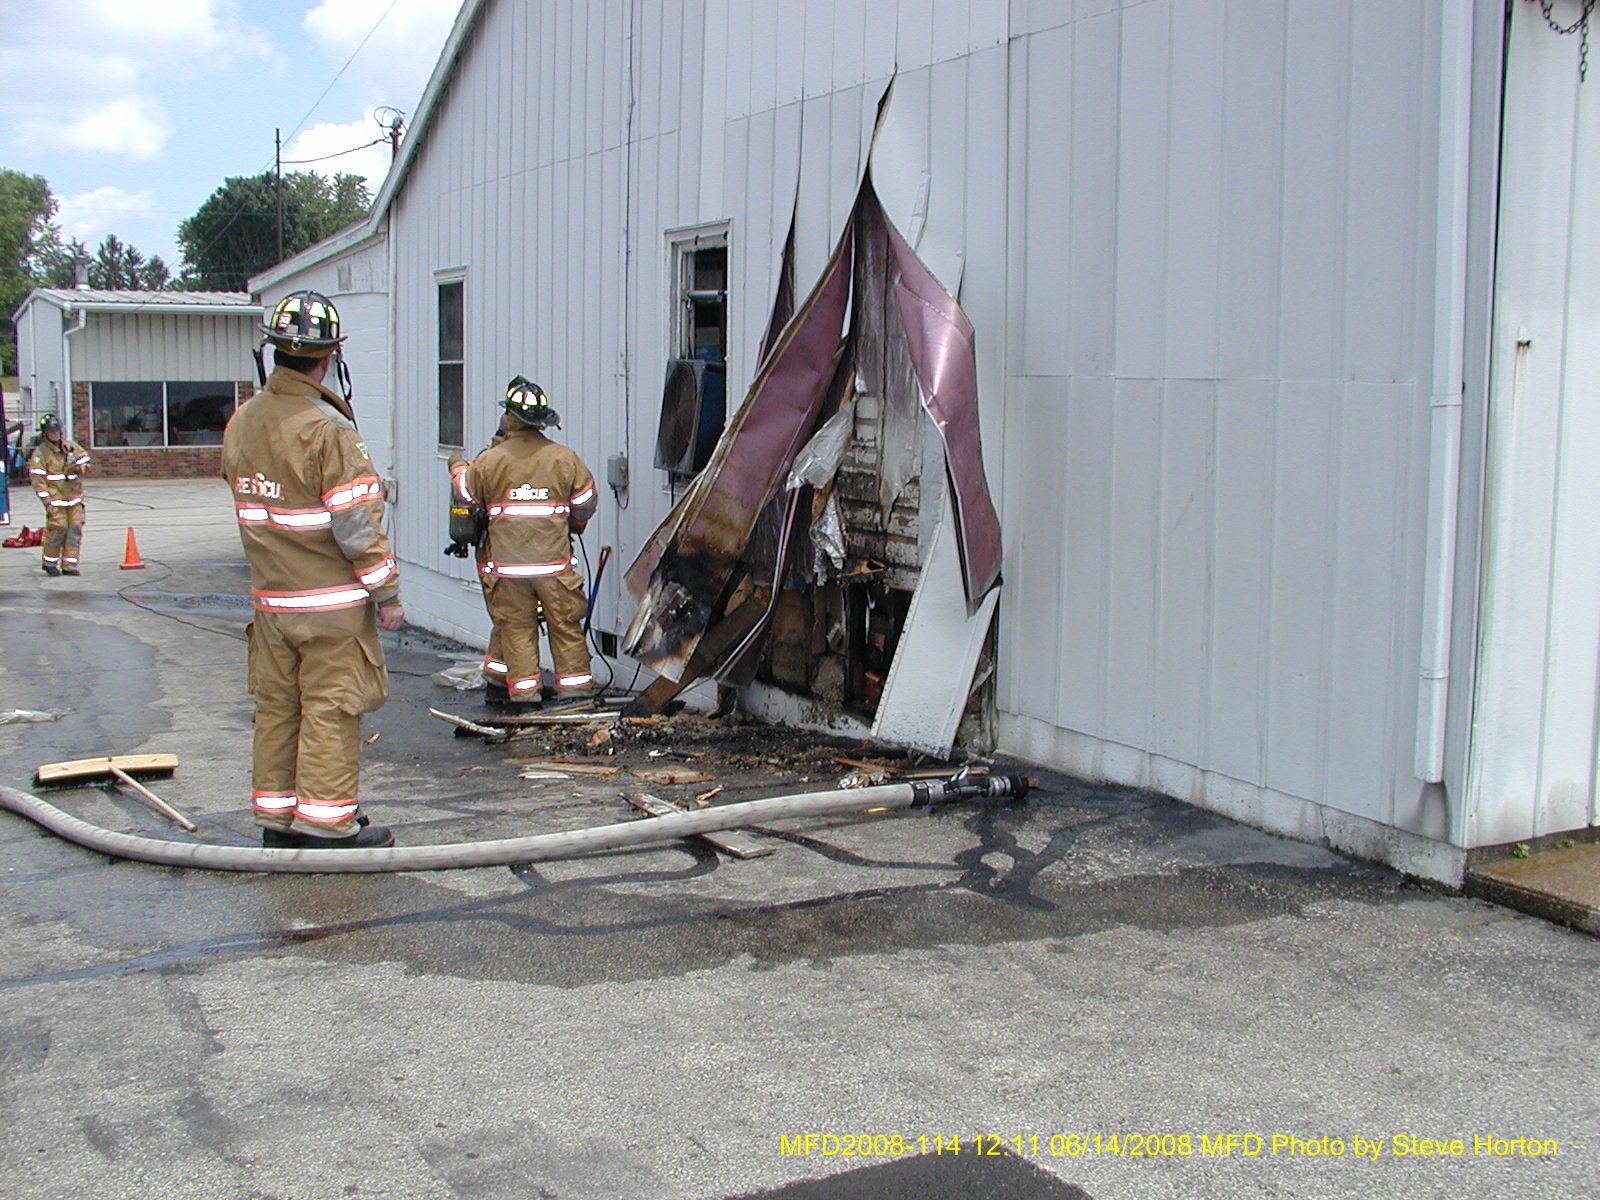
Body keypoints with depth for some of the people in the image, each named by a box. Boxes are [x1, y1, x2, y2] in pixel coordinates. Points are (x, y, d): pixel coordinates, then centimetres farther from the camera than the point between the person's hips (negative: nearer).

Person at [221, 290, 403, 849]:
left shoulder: (240, 422, 5)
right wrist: (386, 593, -9)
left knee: (276, 705, 13)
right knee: (331, 708, 1)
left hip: (269, 594, 7)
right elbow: (357, 524, -17)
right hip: (331, 601, -7)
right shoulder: (326, 429, -19)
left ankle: (275, 815, 23)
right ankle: (326, 821, 6)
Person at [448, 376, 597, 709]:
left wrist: (458, 467, 32)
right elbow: (586, 504, 7)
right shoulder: (564, 458, -2)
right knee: (565, 625, 8)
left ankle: (523, 689, 11)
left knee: (514, 625, 10)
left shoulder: (490, 461, -6)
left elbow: (467, 492, 11)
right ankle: (575, 685, 10)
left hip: (506, 561, 0)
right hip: (555, 561, 0)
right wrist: (571, 525, 29)